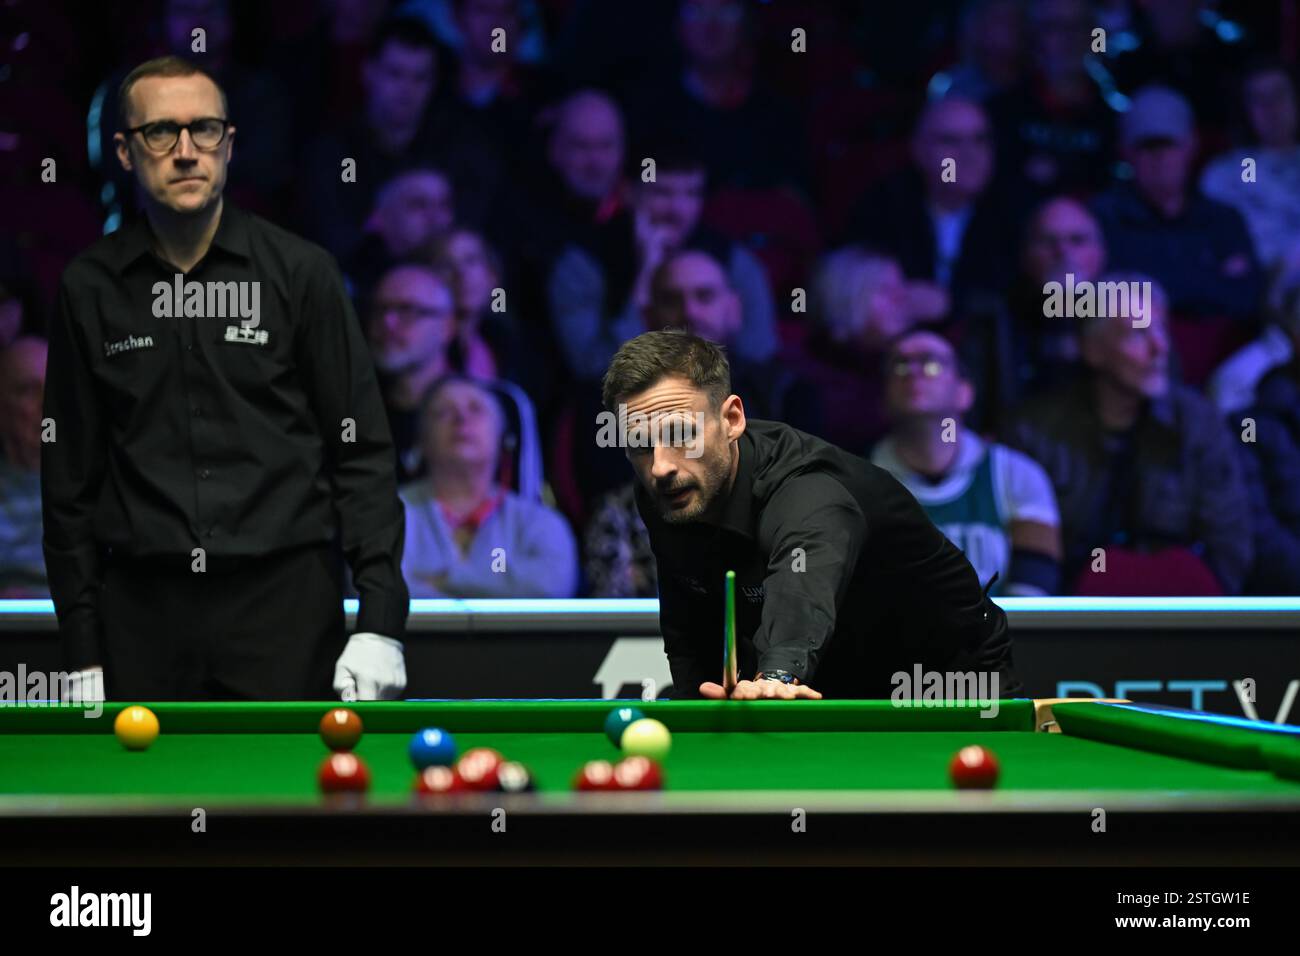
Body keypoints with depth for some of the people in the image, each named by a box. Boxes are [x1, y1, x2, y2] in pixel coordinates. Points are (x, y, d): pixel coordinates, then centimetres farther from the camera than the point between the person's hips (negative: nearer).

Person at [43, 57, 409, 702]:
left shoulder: (300, 272, 1)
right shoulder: (90, 287, 5)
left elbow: (362, 452, 1)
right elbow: (71, 479, 9)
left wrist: (380, 619, -8)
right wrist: (82, 653, 4)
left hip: (286, 600, -1)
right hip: (144, 614, 2)